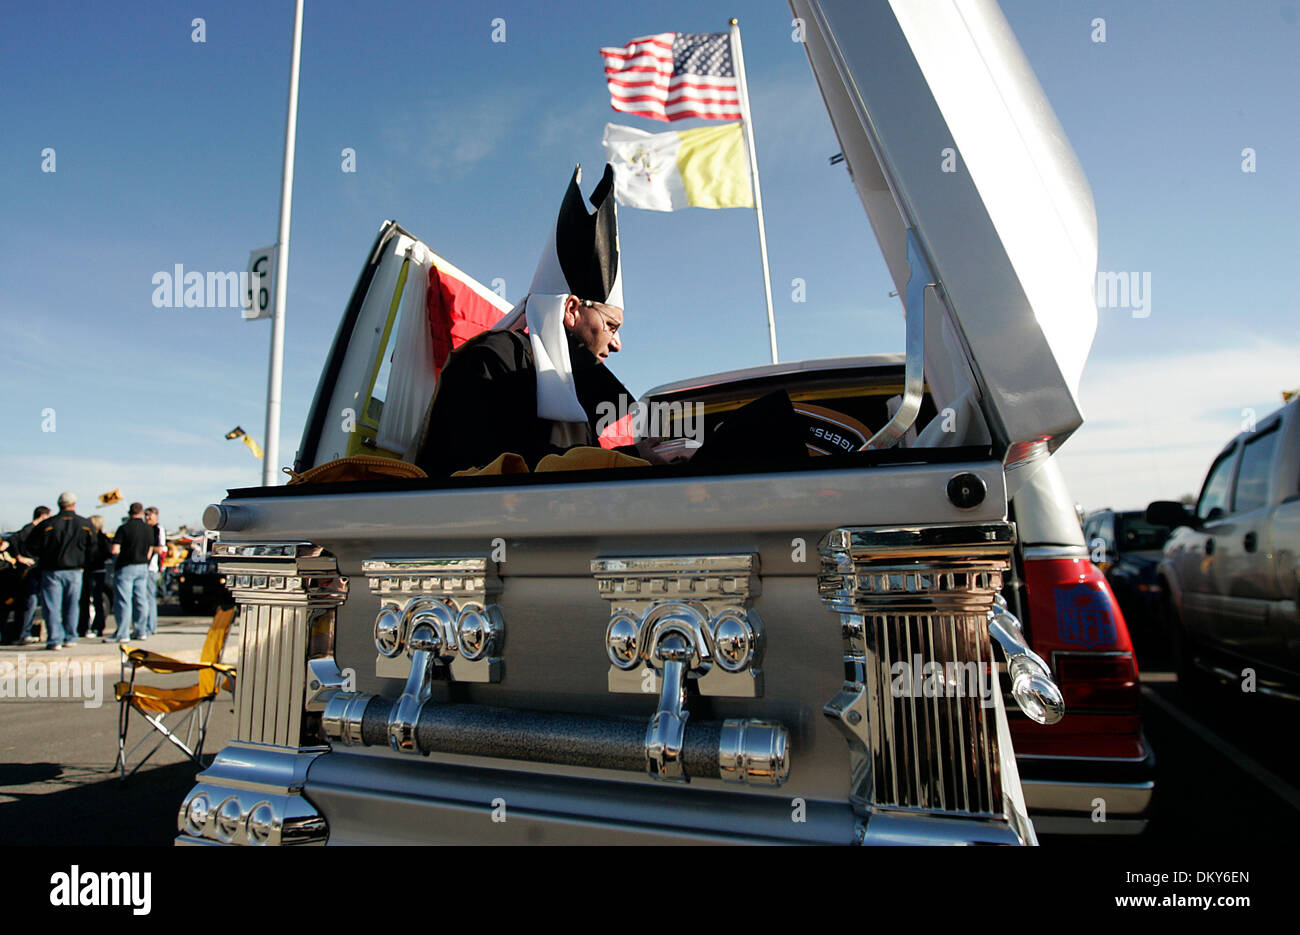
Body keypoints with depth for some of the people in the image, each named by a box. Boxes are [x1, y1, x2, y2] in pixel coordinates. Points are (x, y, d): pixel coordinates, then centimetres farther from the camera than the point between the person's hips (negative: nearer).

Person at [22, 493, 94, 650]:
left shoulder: (47, 524, -5)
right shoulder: (86, 524, -1)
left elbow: (31, 548, -2)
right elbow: (92, 548, 3)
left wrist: (43, 558, 16)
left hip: (52, 571, -2)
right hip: (75, 571, 2)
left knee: (52, 606, 3)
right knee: (72, 606, 11)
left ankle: (54, 640, 0)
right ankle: (70, 638, 15)